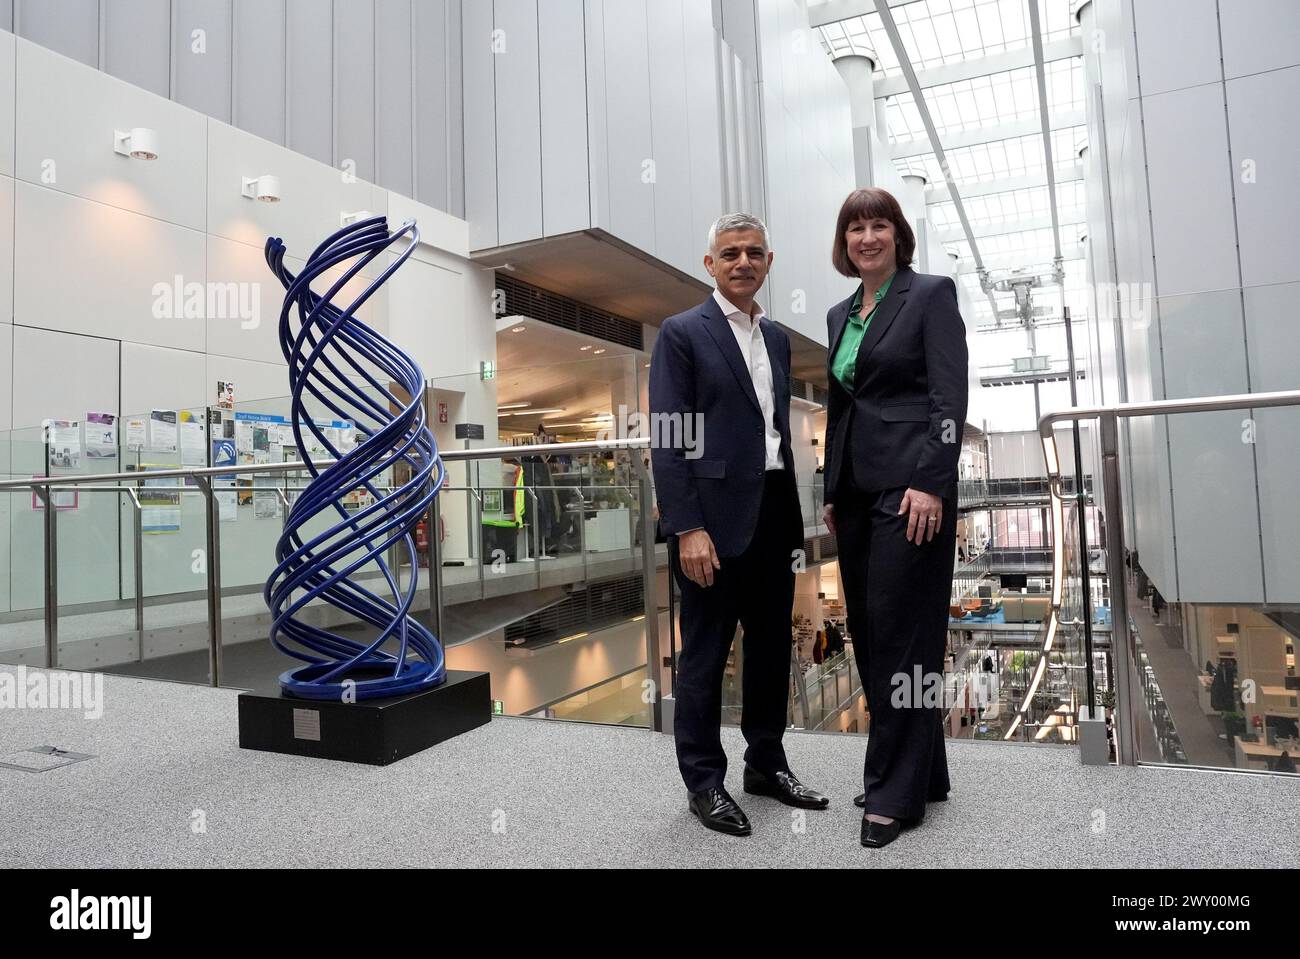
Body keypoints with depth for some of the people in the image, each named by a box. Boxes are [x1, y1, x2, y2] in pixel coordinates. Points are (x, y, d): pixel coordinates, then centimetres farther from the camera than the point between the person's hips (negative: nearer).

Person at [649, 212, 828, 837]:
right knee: (705, 654, 4)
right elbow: (668, 438, -11)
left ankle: (766, 764, 32)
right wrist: (688, 528, -18)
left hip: (775, 515, 7)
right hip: (715, 516, -7)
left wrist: (793, 515, 14)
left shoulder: (777, 338, 15)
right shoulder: (682, 333, -5)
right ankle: (703, 782, 19)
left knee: (772, 645, 15)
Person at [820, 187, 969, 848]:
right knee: (868, 634, 10)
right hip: (855, 489, 7)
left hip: (910, 483, -7)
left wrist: (930, 485, -19)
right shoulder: (840, 315, 17)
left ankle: (896, 793, 10)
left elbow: (951, 396, -10)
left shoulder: (931, 294, -1)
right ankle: (921, 771, 26)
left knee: (900, 636, -3)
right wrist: (831, 490, 16)